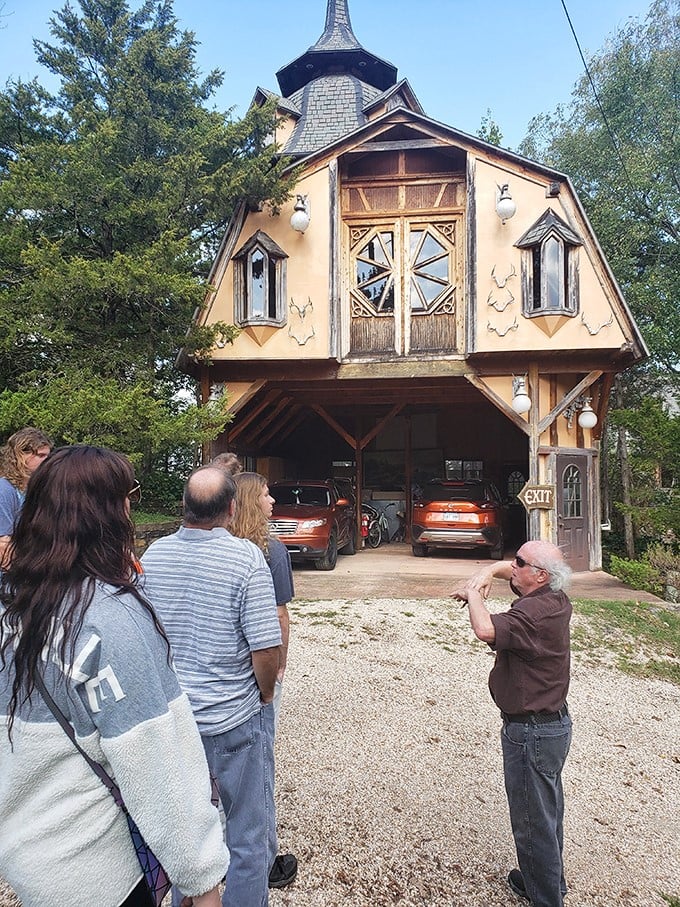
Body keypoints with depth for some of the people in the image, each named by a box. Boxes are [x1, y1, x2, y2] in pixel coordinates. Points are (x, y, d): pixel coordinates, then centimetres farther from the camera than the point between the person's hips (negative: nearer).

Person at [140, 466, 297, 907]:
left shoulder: (153, 554, -6)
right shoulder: (246, 557, -22)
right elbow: (266, 647, -23)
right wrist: (266, 692, -3)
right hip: (236, 719, -5)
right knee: (249, 835, 16)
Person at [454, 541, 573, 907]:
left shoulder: (535, 612, -29)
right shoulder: (556, 601, 0)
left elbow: (486, 630, -46)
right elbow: (505, 568, 14)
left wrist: (472, 593, -27)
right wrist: (485, 575, -7)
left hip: (531, 733, -10)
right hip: (555, 722, 10)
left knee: (533, 822, 8)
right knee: (547, 812, 27)